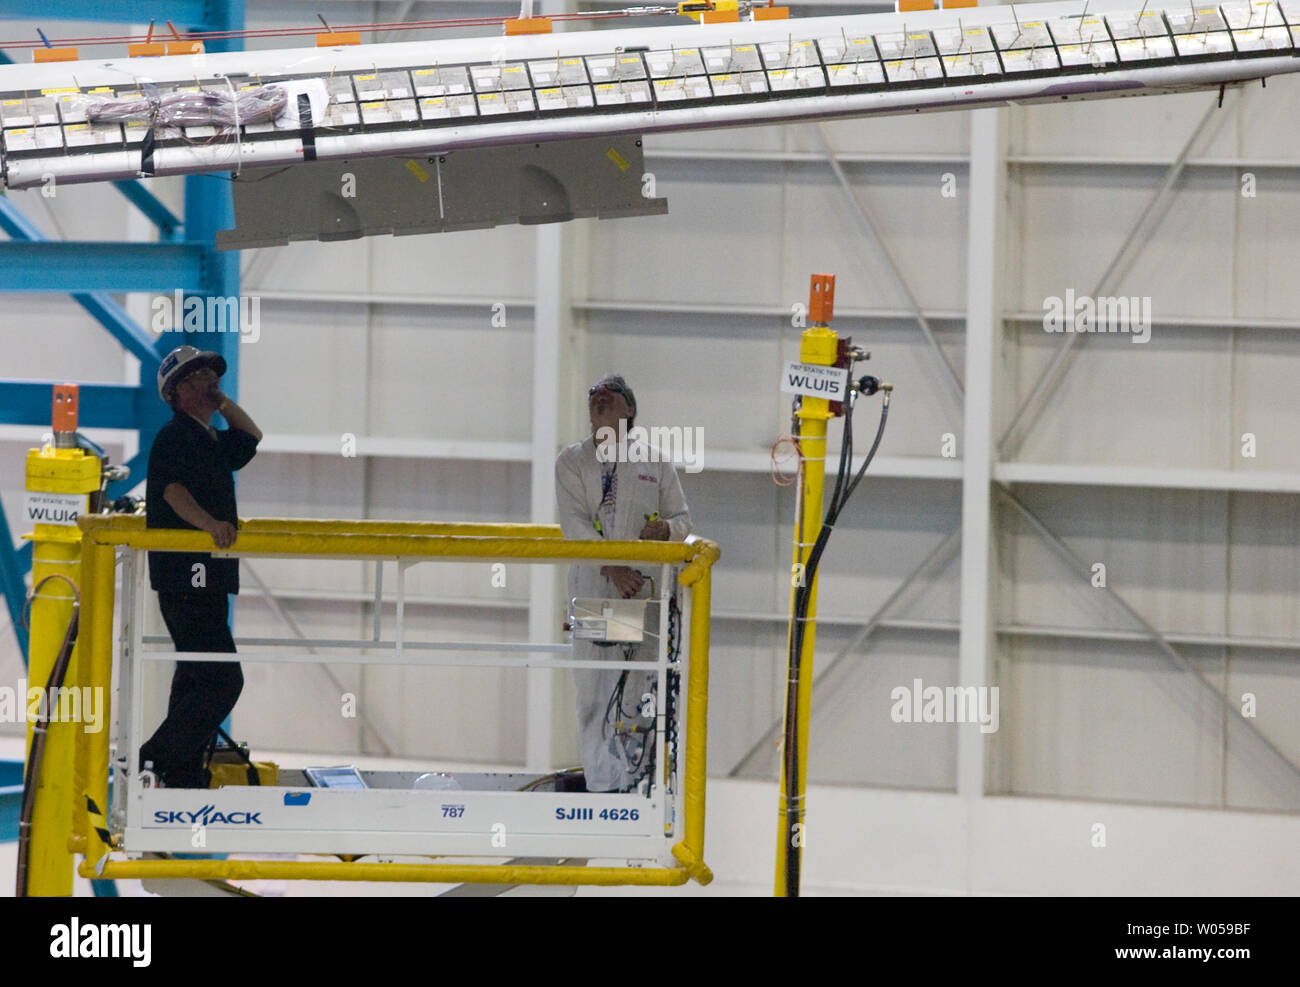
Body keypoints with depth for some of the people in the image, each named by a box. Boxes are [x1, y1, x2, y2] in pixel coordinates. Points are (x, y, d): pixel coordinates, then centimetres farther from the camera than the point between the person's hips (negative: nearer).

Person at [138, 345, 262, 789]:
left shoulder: (211, 439, 20)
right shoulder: (175, 436, -10)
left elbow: (251, 437, 38)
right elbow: (173, 489, -26)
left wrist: (221, 401, 23)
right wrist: (209, 522, -43)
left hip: (207, 575, 11)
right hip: (185, 573, -11)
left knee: (200, 679, 13)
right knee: (222, 679, -15)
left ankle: (183, 776, 18)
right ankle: (152, 762, -13)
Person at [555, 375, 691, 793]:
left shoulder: (655, 463, 13)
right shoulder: (571, 462, 9)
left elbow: (683, 519, 16)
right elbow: (575, 523, -4)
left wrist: (666, 529, -10)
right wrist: (612, 567, -18)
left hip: (644, 587, 1)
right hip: (592, 586, -1)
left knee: (638, 685, -4)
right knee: (593, 686, -3)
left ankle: (633, 778, 0)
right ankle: (600, 781, 1)